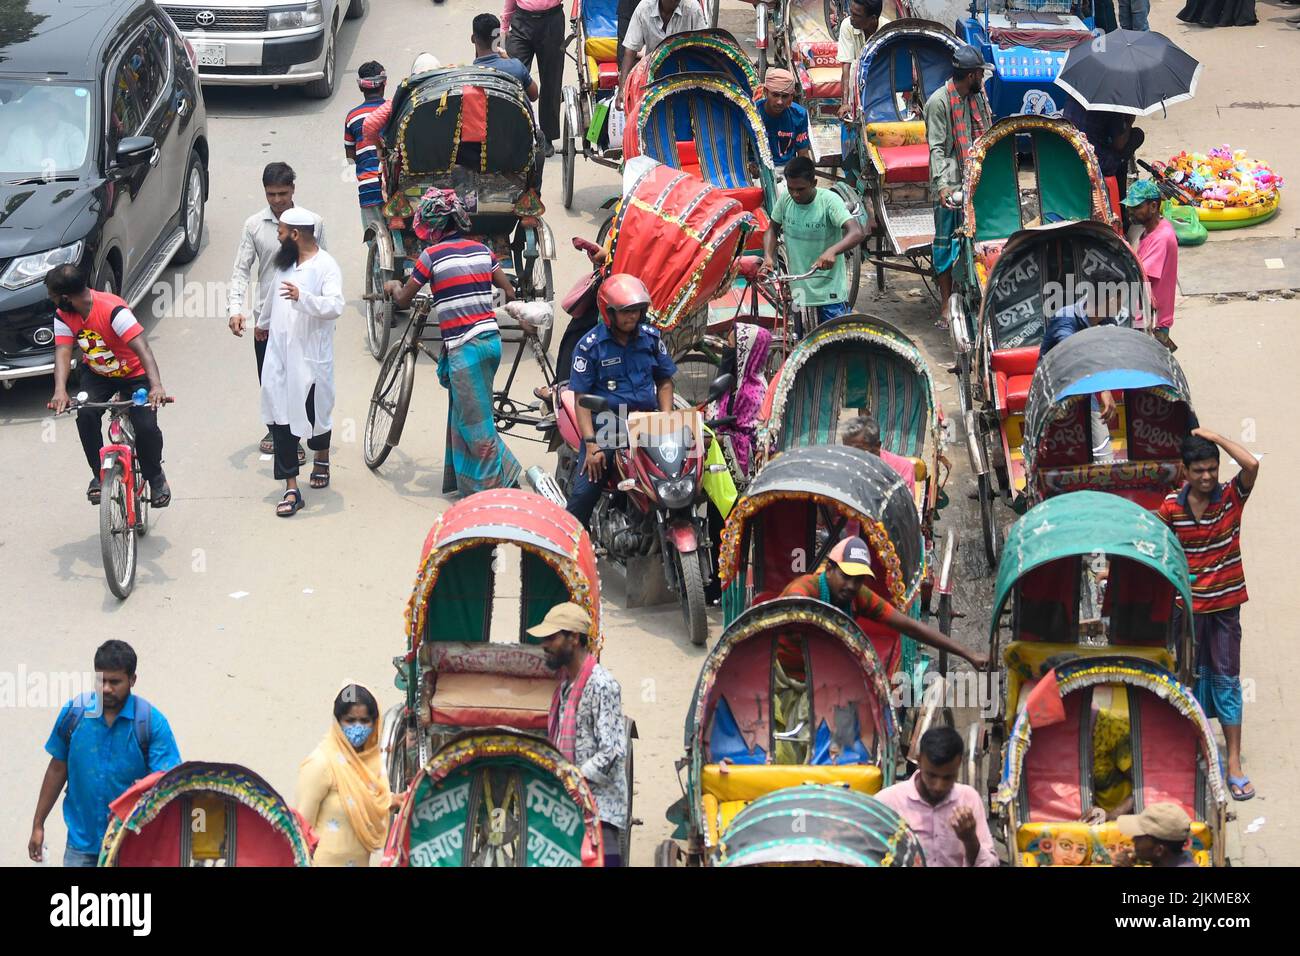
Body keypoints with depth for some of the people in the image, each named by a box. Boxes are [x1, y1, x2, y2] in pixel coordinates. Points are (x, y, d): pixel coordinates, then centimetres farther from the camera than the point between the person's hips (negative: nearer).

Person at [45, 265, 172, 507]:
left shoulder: (113, 310, -32)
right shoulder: (63, 316, -13)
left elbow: (142, 348, -39)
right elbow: (63, 352, -22)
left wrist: (156, 386, -53)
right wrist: (60, 391, -41)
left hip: (134, 374, -4)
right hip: (96, 373, 4)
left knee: (146, 427, -19)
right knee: (85, 415, -24)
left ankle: (155, 476, 10)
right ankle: (99, 475, -7)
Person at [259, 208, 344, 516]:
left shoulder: (325, 266, -13)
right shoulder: (285, 262, 12)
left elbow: (335, 305, -28)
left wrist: (302, 297, -42)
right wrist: (263, 323, 47)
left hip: (310, 355, -6)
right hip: (279, 353, 6)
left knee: (314, 412, 10)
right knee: (280, 417, -3)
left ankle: (321, 458, 43)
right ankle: (291, 490, -4)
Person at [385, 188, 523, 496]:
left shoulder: (432, 255, -7)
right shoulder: (481, 250, 8)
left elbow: (403, 300, 2)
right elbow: (509, 291, 14)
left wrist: (393, 286, 24)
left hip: (464, 346, -7)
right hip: (491, 339, 7)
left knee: (474, 424, -1)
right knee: (462, 412, 19)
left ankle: (504, 480, -6)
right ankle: (460, 478, 25)